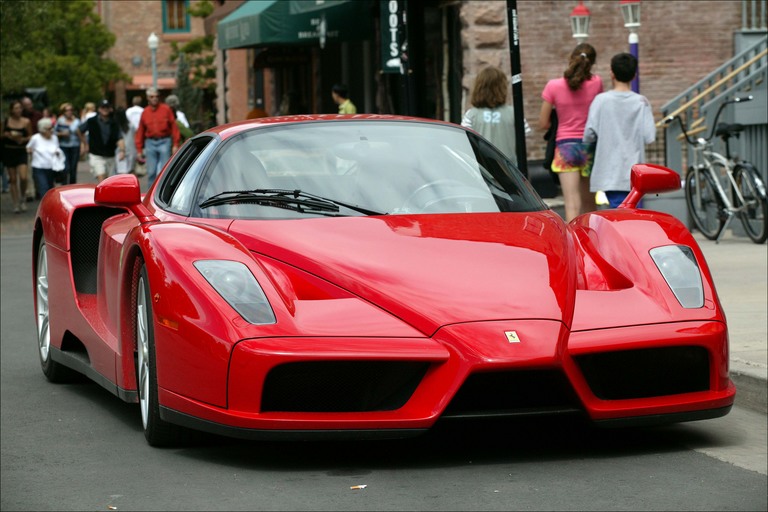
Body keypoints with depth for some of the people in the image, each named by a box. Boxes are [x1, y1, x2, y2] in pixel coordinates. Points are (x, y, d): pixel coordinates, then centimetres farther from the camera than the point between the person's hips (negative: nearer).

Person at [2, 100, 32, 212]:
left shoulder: (26, 122, -1)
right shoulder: (6, 121, 0)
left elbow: (30, 136, 8)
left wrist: (23, 139, -11)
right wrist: (7, 135, -13)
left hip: (21, 151, -1)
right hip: (8, 151, 1)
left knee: (23, 177, -15)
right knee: (13, 179, 4)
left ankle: (23, 199, 11)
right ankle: (16, 204, 12)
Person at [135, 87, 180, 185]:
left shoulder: (166, 109, 0)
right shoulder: (145, 113, 9)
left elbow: (174, 127, -3)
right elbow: (140, 132, 12)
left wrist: (175, 144, -9)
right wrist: (139, 149, 9)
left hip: (164, 142, -3)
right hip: (150, 143, 3)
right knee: (151, 172, 3)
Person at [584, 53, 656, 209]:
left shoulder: (601, 100, -5)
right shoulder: (641, 102, -2)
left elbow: (589, 134, -7)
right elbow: (649, 136, -5)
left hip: (609, 172, -1)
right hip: (635, 172, 1)